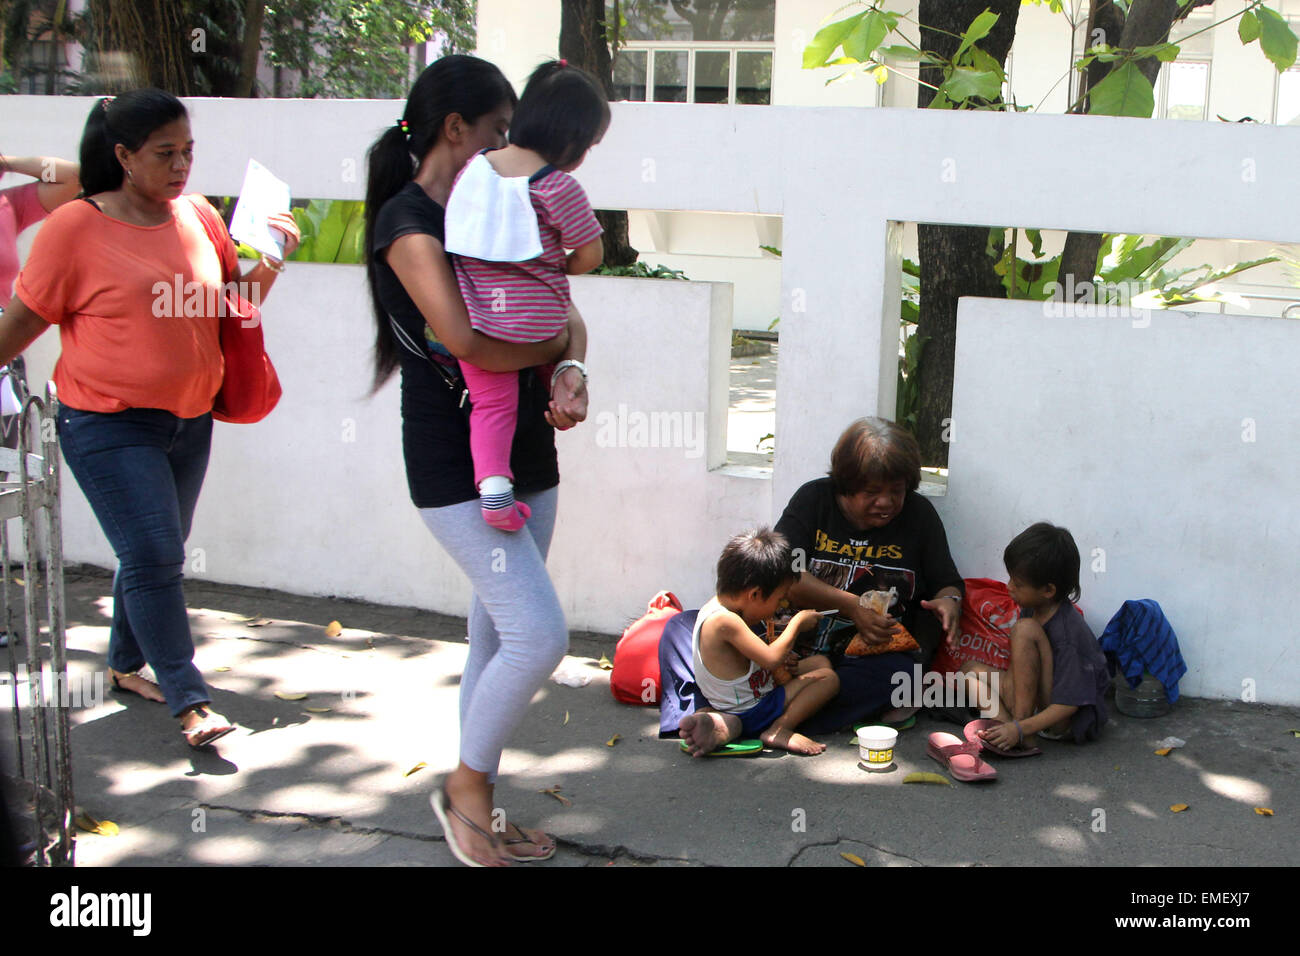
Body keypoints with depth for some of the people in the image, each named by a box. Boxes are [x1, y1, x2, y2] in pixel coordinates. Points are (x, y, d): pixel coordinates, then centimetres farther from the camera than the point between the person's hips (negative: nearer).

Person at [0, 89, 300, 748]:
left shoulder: (196, 215, 4)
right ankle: (188, 700, -1)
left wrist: (271, 259, -3)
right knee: (153, 556, -9)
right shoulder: (76, 227, -11)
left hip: (189, 420, 6)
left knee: (155, 555, 15)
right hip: (108, 424, -5)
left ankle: (126, 665, 36)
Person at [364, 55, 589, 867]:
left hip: (525, 454, 8)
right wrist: (559, 345, -10)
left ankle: (479, 805, 27)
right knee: (540, 633, -13)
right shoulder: (408, 221, -13)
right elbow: (464, 337, -27)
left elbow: (562, 314, 8)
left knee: (499, 639, 13)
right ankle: (467, 784, 10)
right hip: (456, 466, -8)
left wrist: (571, 373, -14)